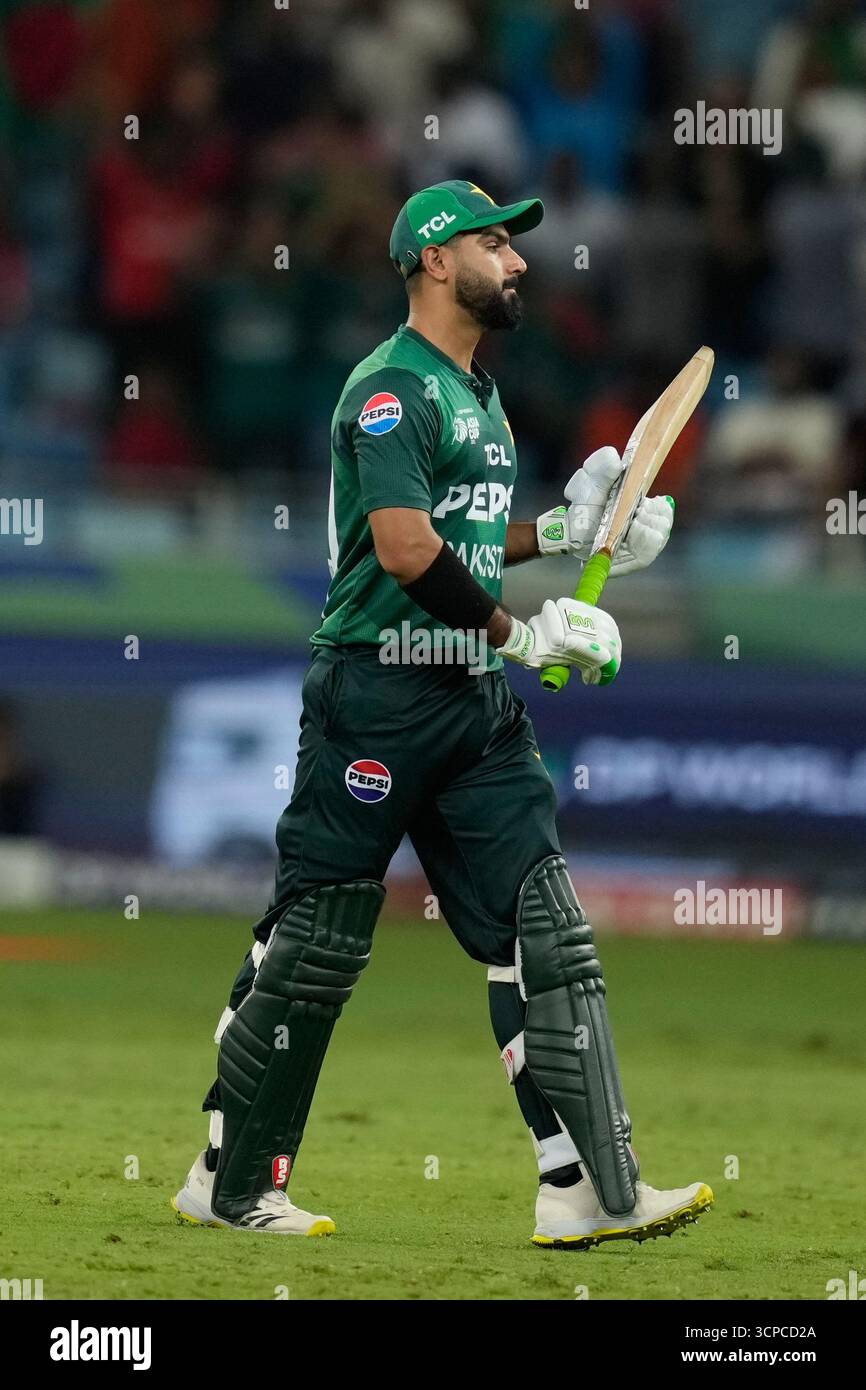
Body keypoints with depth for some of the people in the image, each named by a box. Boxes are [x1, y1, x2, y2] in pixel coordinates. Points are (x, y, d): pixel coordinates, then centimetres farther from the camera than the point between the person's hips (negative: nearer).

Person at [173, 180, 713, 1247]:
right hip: (380, 692, -9)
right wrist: (518, 633, -15)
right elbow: (408, 550, -22)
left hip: (476, 700, 9)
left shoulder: (478, 394, 20)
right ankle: (231, 1185, 11)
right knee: (316, 941, -1)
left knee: (544, 929, -2)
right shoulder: (393, 389, -11)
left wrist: (566, 530, 13)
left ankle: (592, 1190, -6)